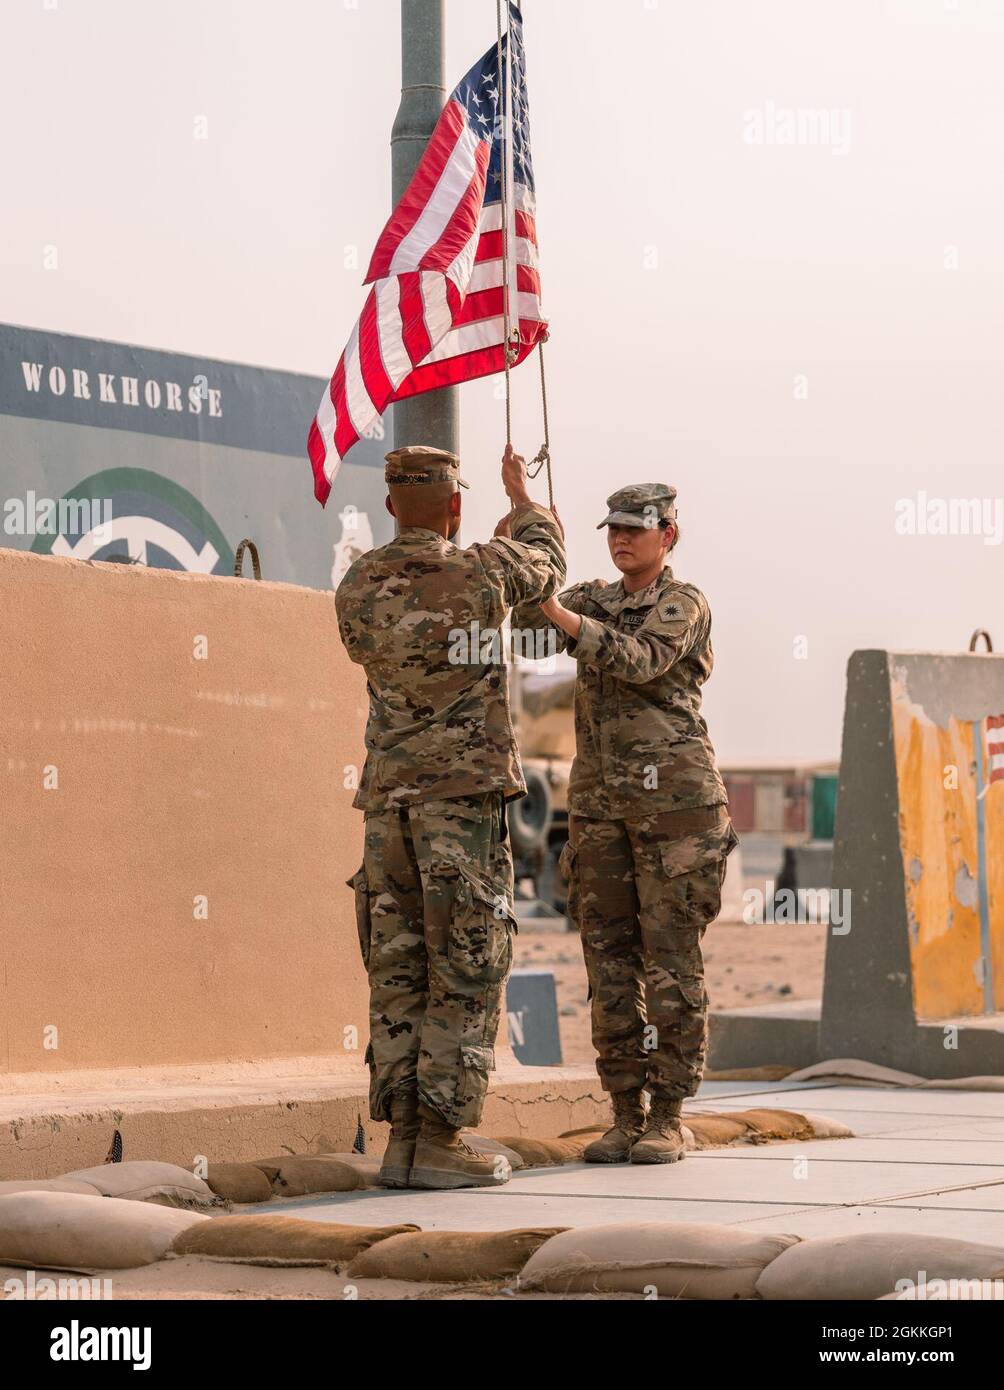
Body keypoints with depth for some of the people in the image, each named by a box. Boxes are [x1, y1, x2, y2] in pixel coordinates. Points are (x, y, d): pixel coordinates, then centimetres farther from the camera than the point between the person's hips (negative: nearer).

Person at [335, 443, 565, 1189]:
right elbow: (547, 563, 19)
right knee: (465, 973, -3)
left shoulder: (358, 586, 5)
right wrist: (524, 499, 43)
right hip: (467, 794, -5)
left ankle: (403, 1140, 5)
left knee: (400, 973, 7)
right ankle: (441, 1144, -8)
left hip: (388, 800, 5)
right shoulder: (485, 570, -5)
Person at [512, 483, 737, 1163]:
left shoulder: (685, 604, -3)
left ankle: (668, 1120, 0)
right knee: (610, 961, 3)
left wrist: (561, 614, -28)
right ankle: (626, 1118, 8)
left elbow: (639, 662, -20)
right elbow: (520, 606, 1)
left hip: (673, 799, -6)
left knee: (671, 960, -5)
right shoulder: (597, 601, 16)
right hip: (601, 802, 6)